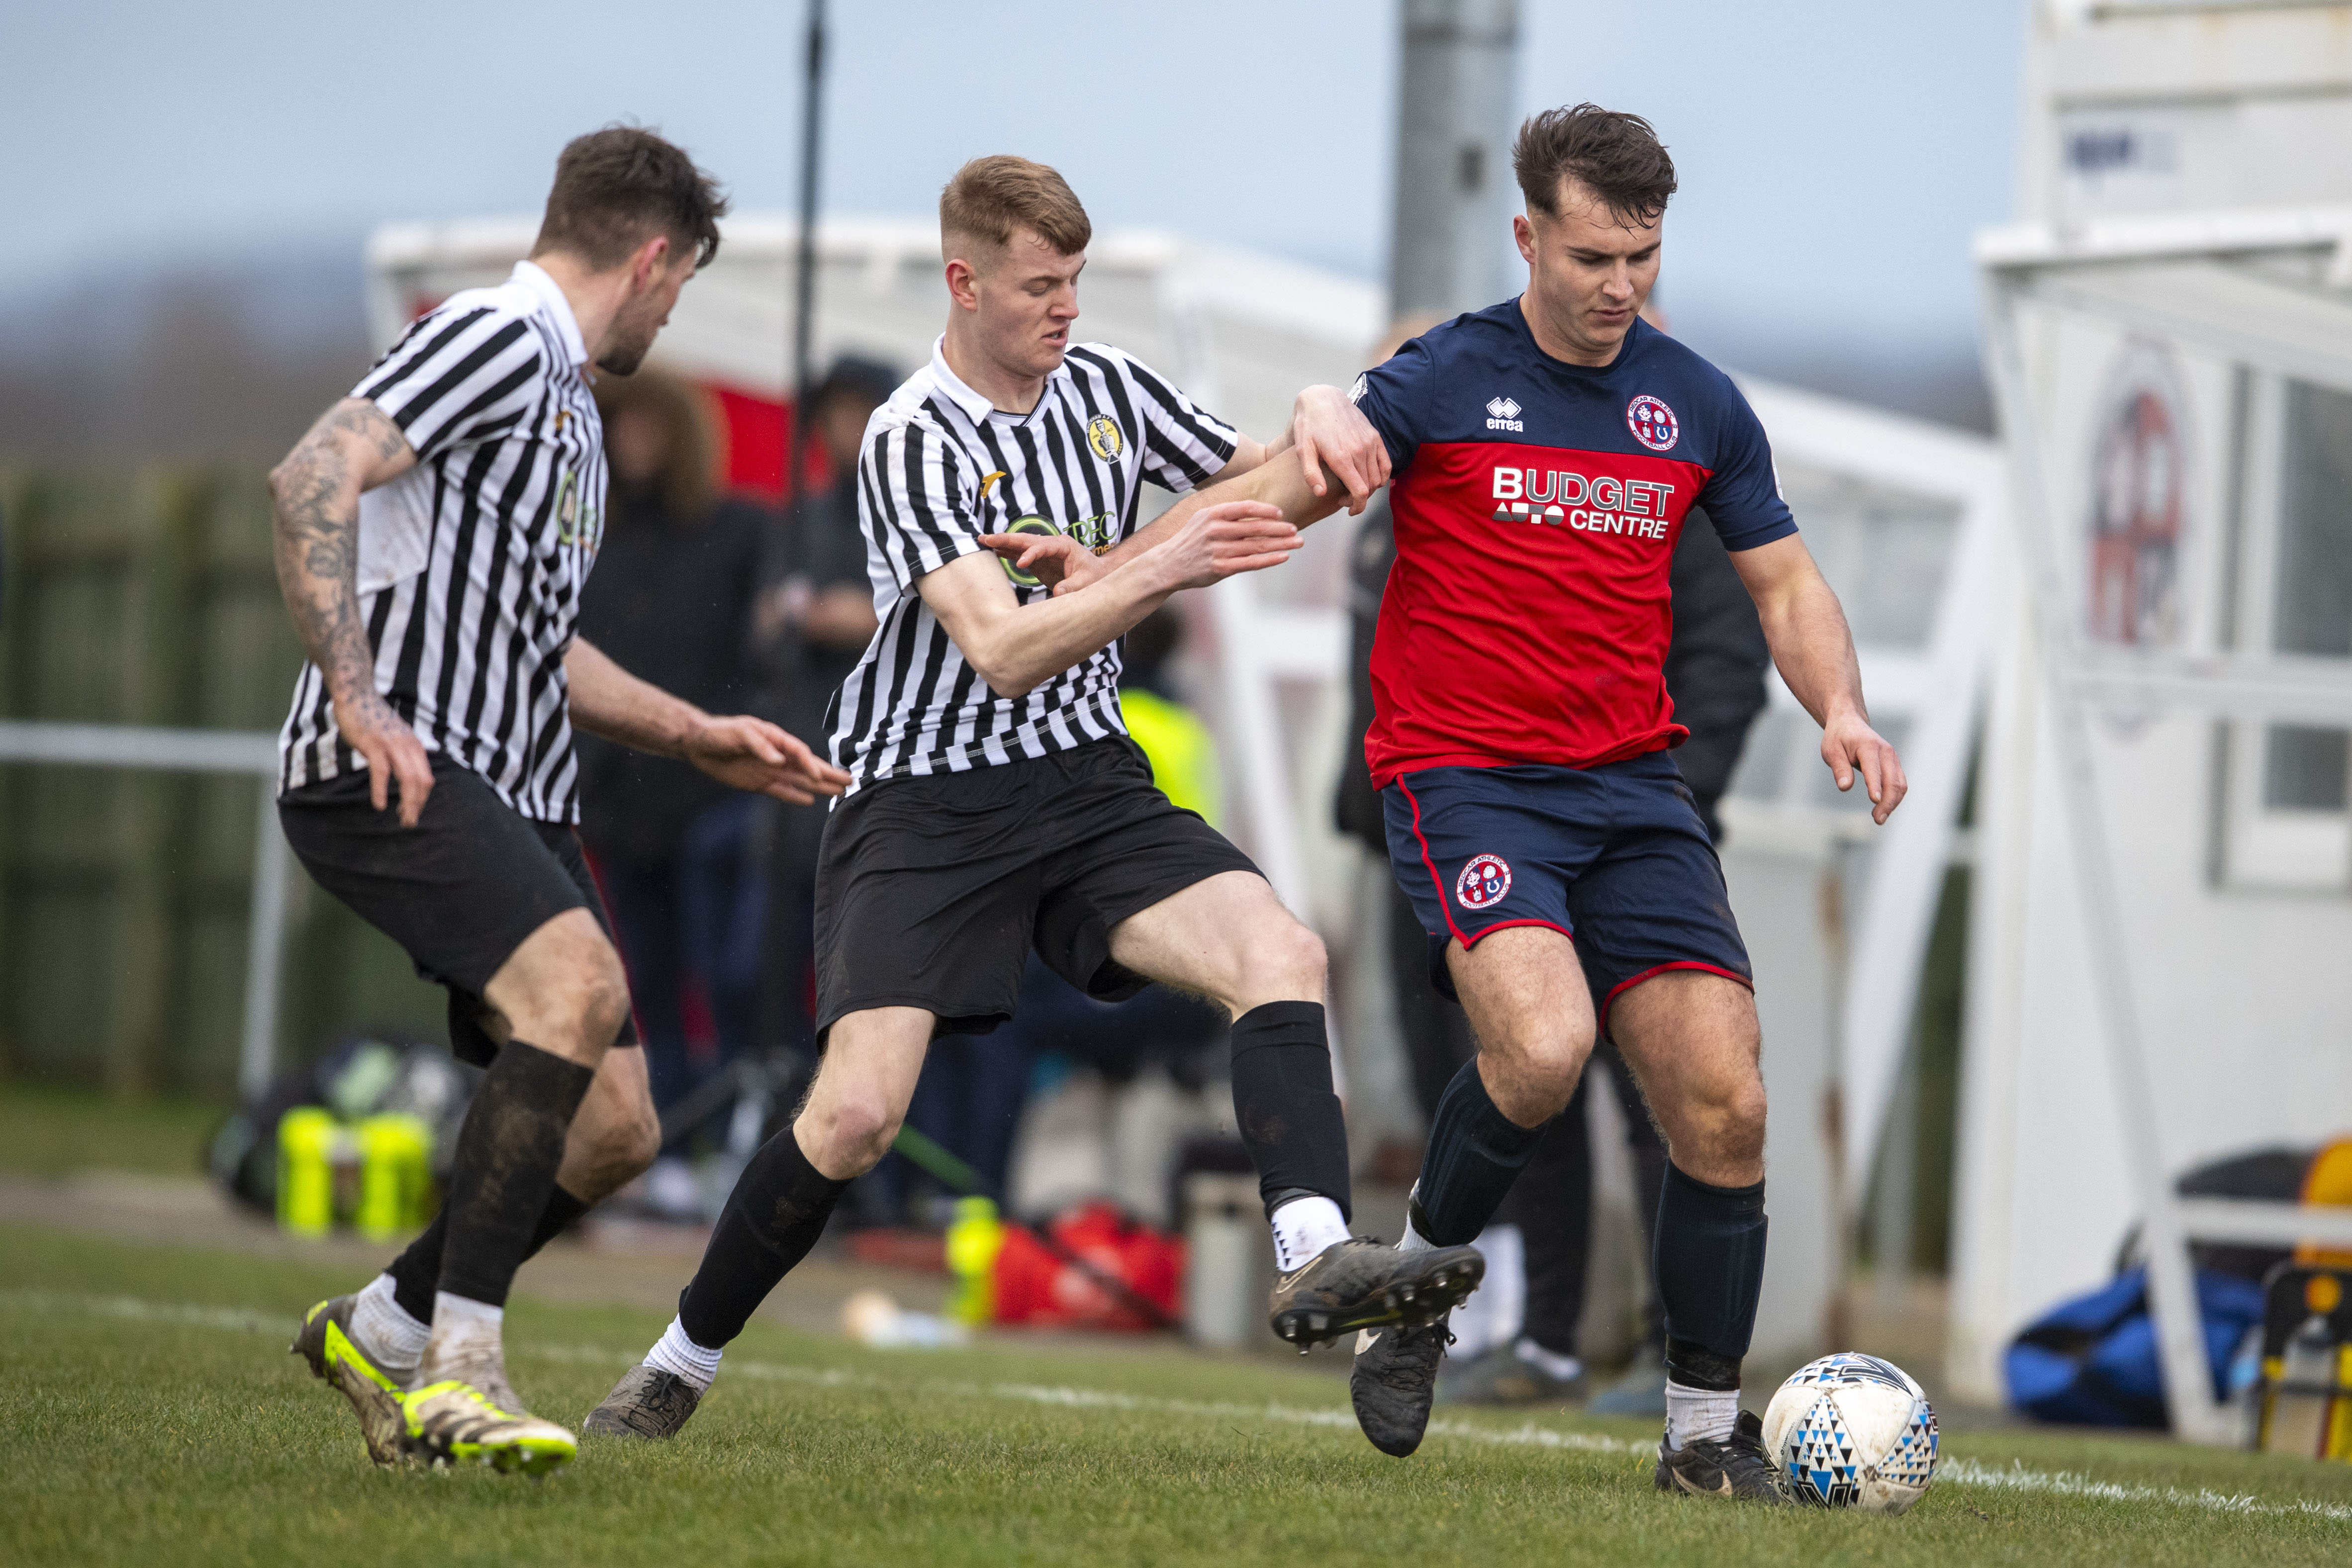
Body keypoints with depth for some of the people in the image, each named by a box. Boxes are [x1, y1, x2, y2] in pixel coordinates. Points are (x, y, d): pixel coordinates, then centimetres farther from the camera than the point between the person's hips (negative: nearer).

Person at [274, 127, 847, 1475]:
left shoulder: (574, 409, 26)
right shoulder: (496, 339, -6)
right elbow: (313, 478, -19)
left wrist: (701, 739, 32)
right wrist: (358, 696, -25)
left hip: (514, 795, 10)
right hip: (395, 768, -10)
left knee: (614, 1127, 1)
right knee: (579, 983, -31)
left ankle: (385, 1329, 20)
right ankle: (461, 1362, -28)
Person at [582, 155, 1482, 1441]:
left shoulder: (1106, 385, 5)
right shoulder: (912, 442, -13)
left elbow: (1253, 482, 20)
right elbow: (1005, 651, -24)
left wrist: (1317, 446, -4)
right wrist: (1162, 571, -35)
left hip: (1085, 781, 5)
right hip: (927, 799, -5)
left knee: (1280, 953, -22)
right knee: (857, 1112, -16)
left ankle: (1315, 1259, -32)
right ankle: (677, 1367, 3)